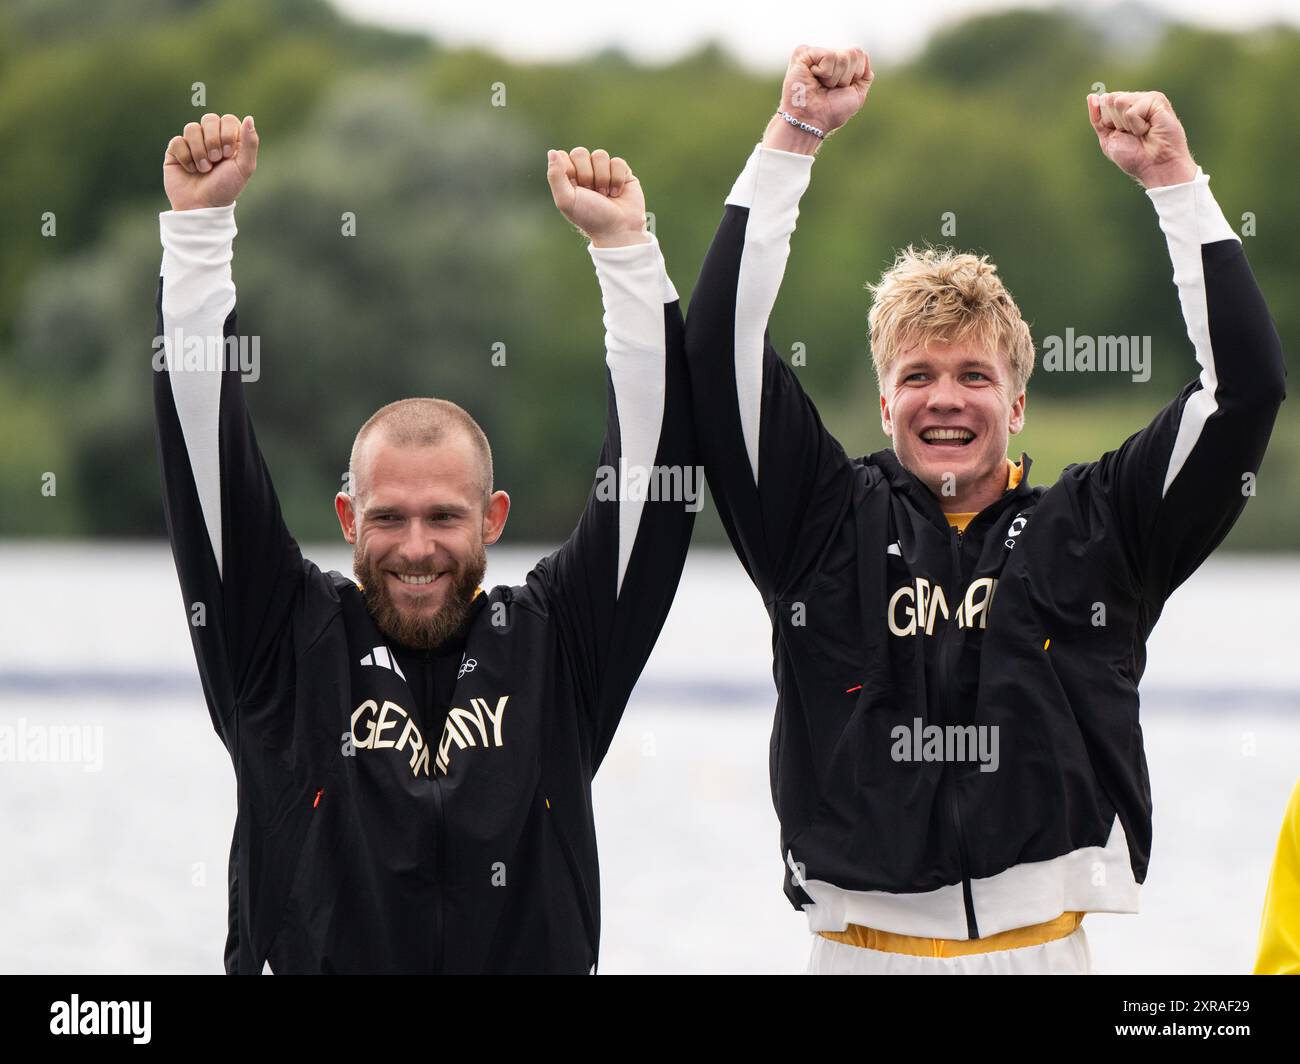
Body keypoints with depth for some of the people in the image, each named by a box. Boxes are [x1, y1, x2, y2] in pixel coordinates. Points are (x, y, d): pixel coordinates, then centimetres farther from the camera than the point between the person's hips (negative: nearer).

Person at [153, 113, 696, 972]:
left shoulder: (555, 642, 8)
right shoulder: (287, 644, 6)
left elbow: (657, 458, 5)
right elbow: (207, 458, 3)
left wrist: (623, 244, 1)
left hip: (542, 958, 2)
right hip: (303, 960, -2)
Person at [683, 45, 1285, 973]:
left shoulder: (1093, 530, 7)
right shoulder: (827, 523, 6)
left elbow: (1246, 382, 3)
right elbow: (721, 350, 0)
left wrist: (1173, 179, 0)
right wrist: (792, 140, -2)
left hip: (1047, 945, 0)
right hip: (861, 946, 0)